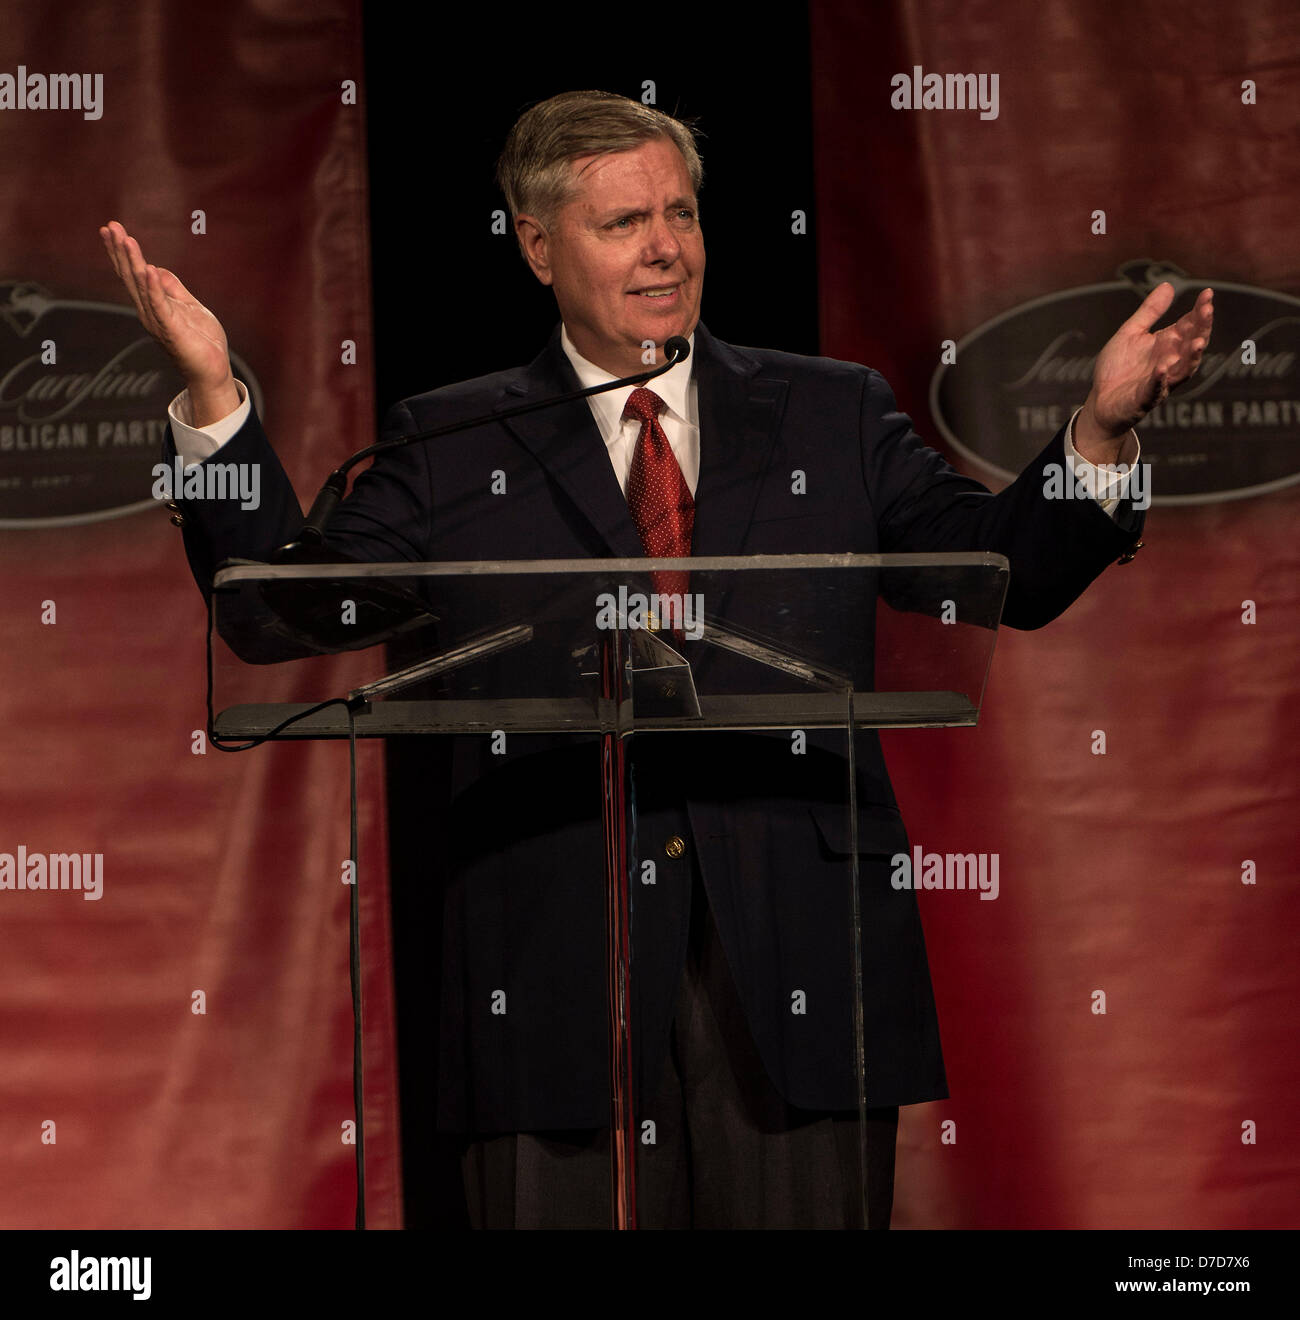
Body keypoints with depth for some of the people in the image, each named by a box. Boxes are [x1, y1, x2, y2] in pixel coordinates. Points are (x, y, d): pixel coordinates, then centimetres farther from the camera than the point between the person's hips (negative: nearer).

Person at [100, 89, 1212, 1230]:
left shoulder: (833, 416, 13)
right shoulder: (453, 445, 10)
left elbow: (1012, 574, 8)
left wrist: (1102, 429, -10)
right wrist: (214, 394, -10)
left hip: (799, 963, 1)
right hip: (556, 964, -1)